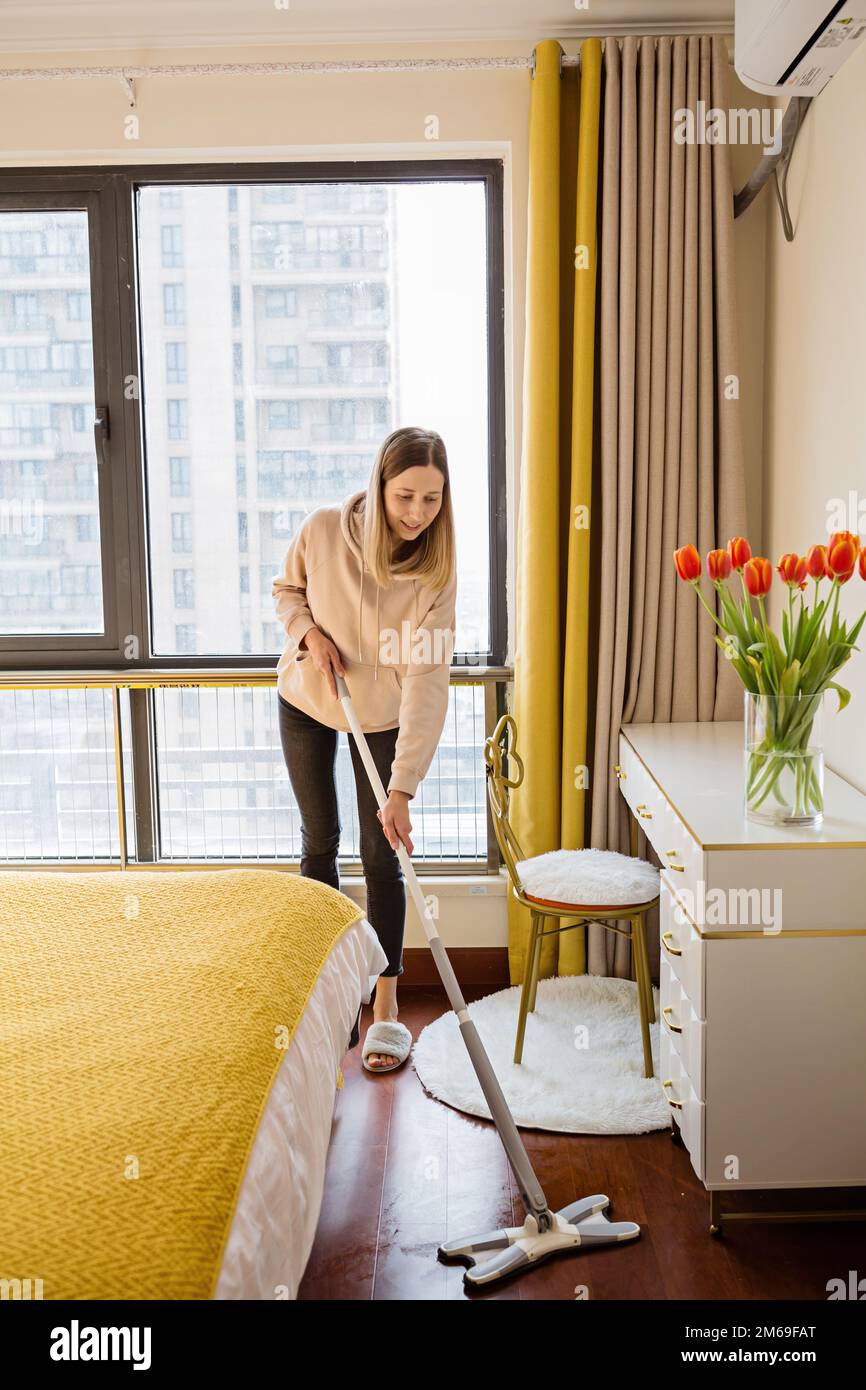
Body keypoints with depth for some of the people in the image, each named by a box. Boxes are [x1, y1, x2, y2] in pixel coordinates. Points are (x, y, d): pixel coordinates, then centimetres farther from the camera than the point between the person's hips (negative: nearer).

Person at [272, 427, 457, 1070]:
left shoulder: (436, 571, -26)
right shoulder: (324, 529, -22)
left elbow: (426, 683, -31)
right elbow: (287, 589, 0)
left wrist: (403, 788, -37)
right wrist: (310, 632, -22)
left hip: (382, 715, -1)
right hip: (306, 702, 2)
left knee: (381, 856, -1)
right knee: (320, 840, 11)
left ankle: (386, 1005, 12)